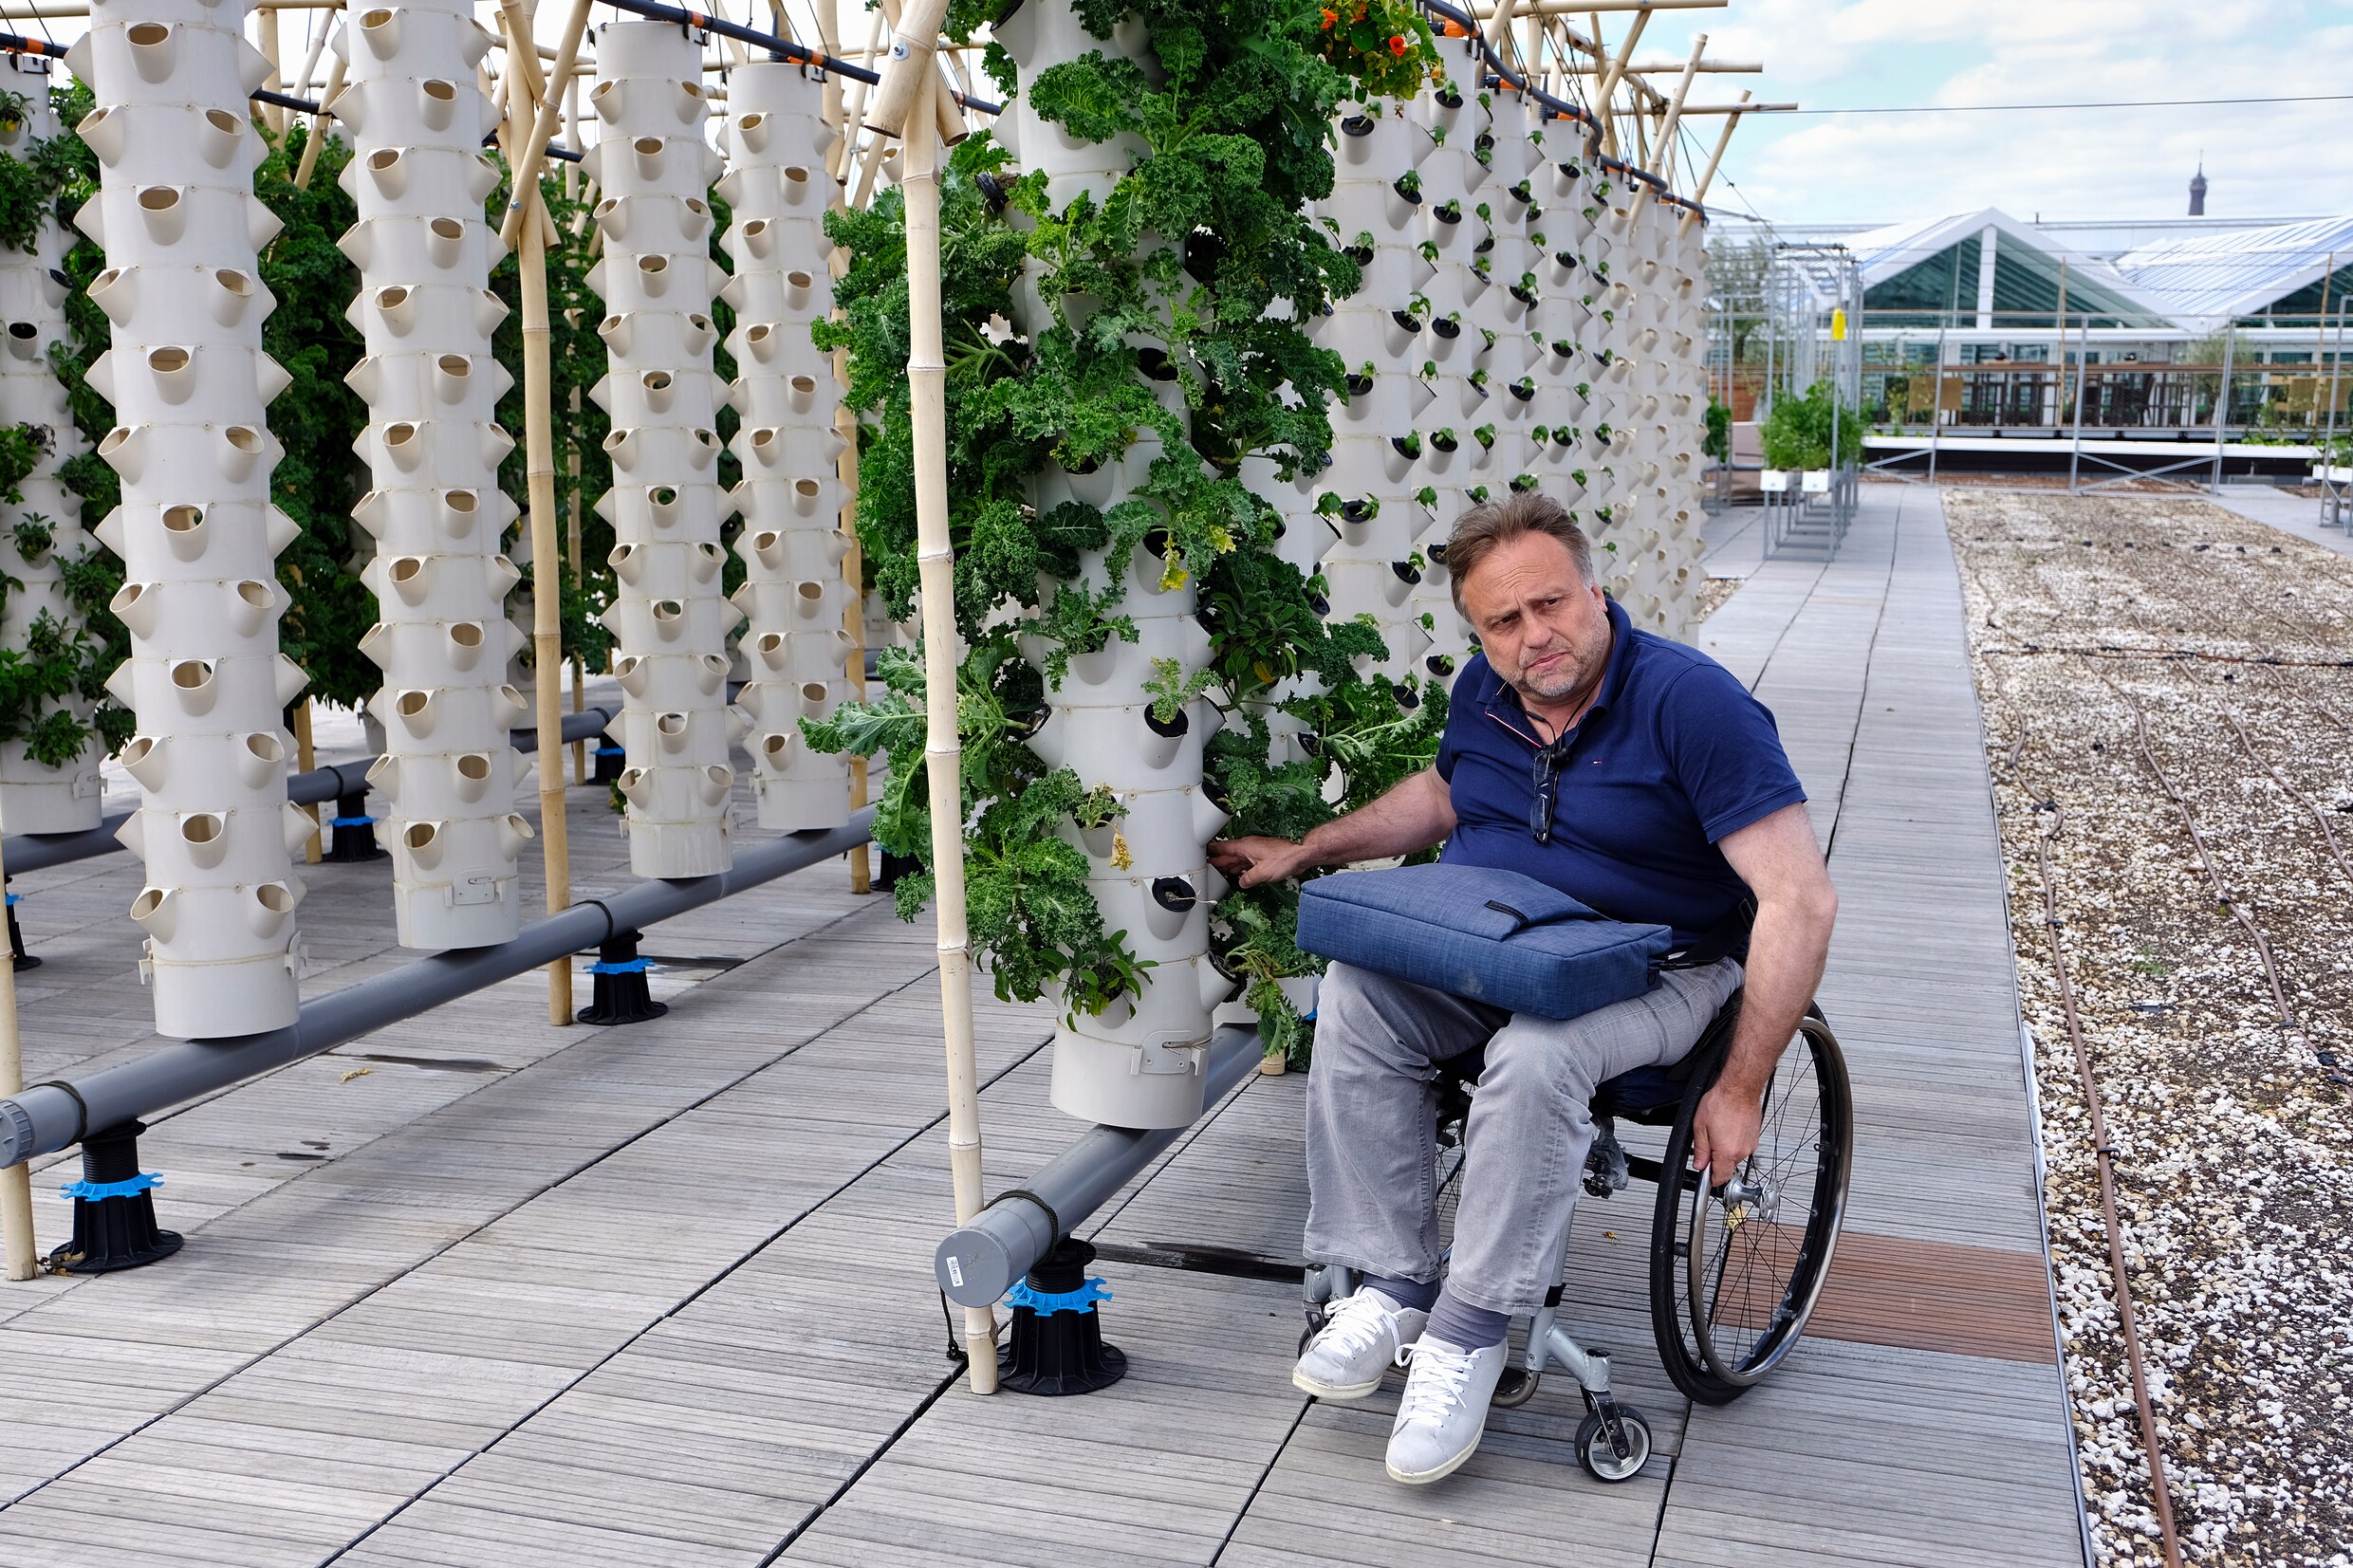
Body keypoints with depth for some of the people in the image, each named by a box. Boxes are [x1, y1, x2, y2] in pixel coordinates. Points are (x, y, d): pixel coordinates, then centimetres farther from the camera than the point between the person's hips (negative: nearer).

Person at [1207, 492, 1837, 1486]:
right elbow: (1440, 795, 26)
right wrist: (1301, 853, 19)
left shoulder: (1693, 702, -19)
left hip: (1655, 967, -6)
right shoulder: (1484, 693, 2)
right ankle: (1393, 1287, -15)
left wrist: (1740, 1088, -23)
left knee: (1533, 1055, -37)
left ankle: (1471, 1330, -21)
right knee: (1355, 996, -23)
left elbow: (1800, 901, -22)